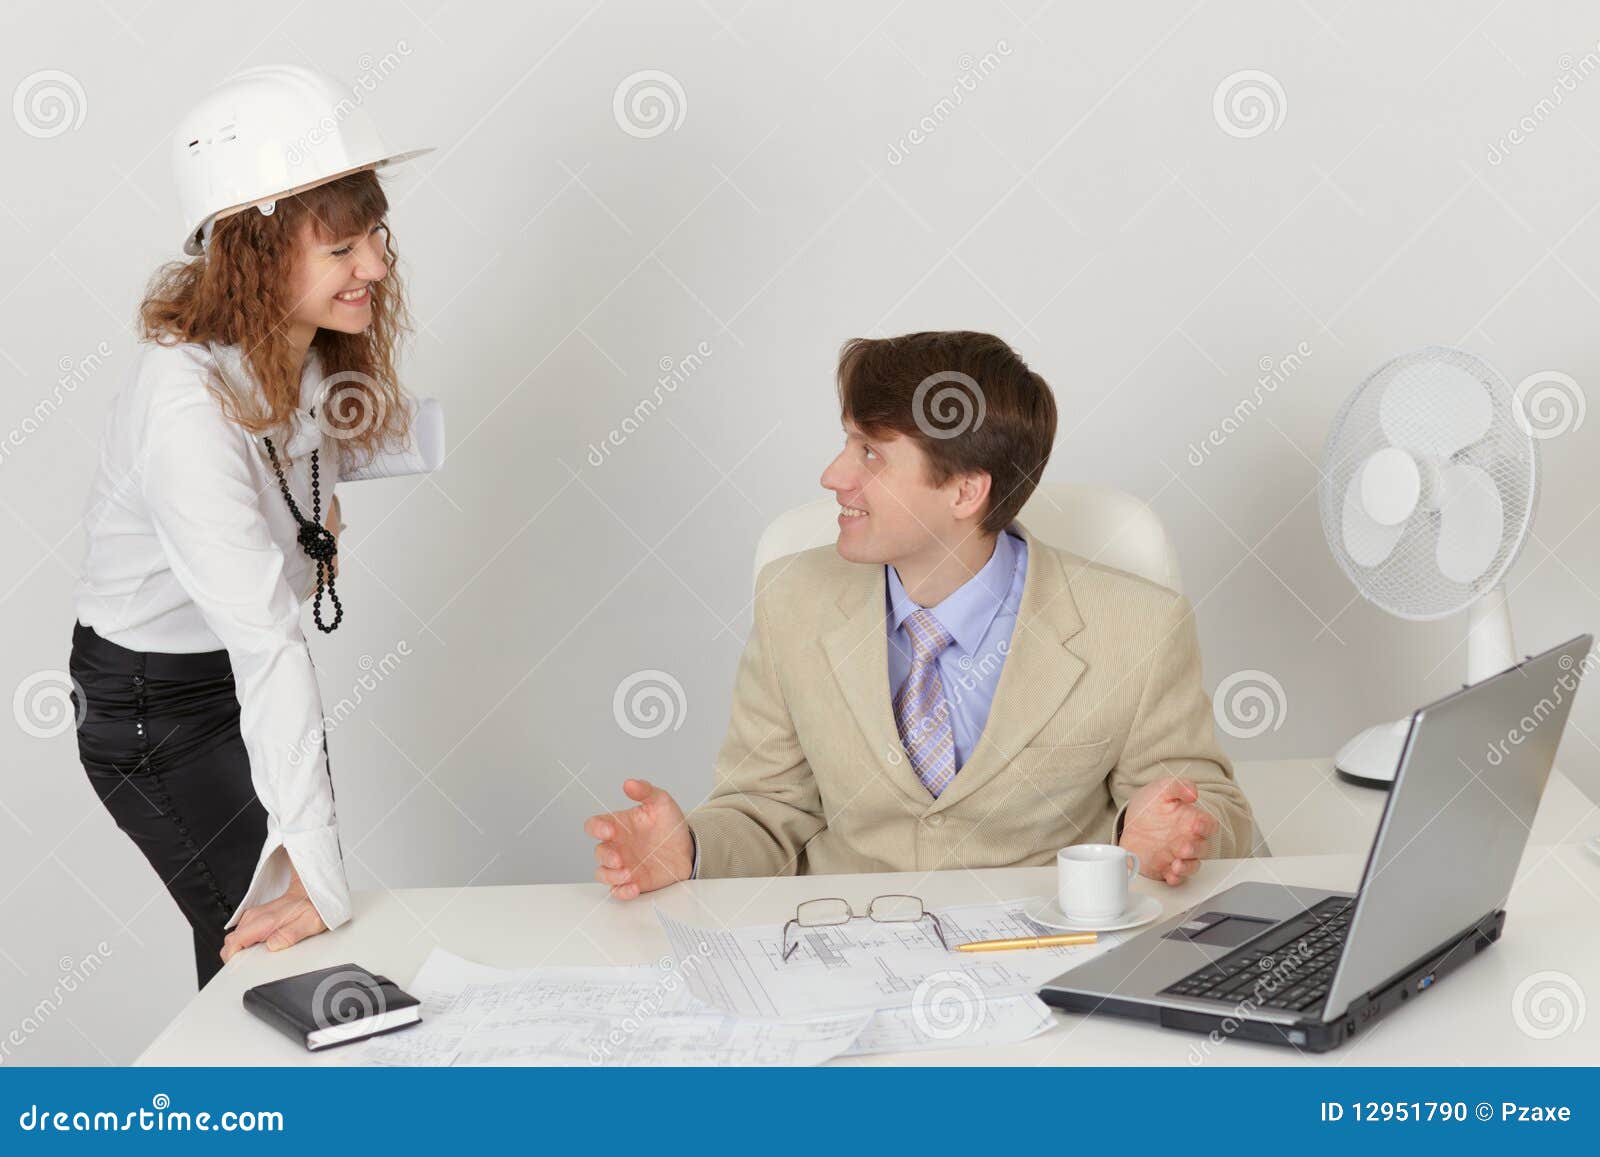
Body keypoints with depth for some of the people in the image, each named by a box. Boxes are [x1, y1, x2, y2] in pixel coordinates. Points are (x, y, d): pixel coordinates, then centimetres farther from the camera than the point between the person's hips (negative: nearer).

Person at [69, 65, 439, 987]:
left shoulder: (305, 357, -8)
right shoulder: (188, 402, -32)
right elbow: (266, 640, -37)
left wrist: (318, 500, -7)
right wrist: (318, 872, -38)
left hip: (241, 678, 7)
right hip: (153, 709, -7)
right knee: (274, 949, -2)